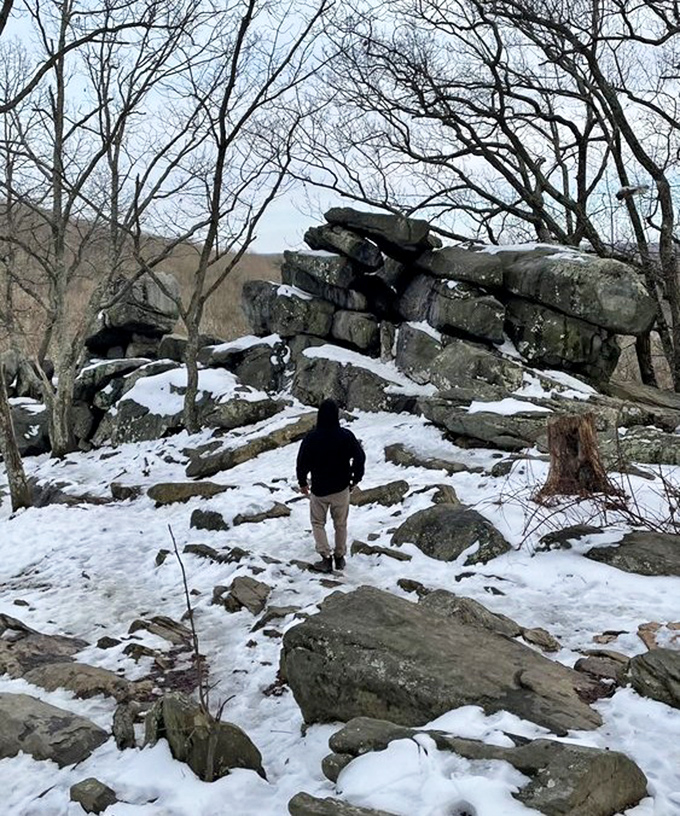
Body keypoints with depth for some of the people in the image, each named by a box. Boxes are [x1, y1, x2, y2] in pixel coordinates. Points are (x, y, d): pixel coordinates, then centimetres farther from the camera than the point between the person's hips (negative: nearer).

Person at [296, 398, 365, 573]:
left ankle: (326, 557, 4)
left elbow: (302, 462, -10)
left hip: (319, 489, -1)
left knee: (318, 523, 15)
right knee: (340, 524, 17)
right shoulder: (346, 436, -12)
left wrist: (302, 482, 6)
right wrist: (356, 478, 10)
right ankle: (340, 557, 26)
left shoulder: (312, 437, -15)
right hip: (341, 488, 1)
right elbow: (360, 457, -6)